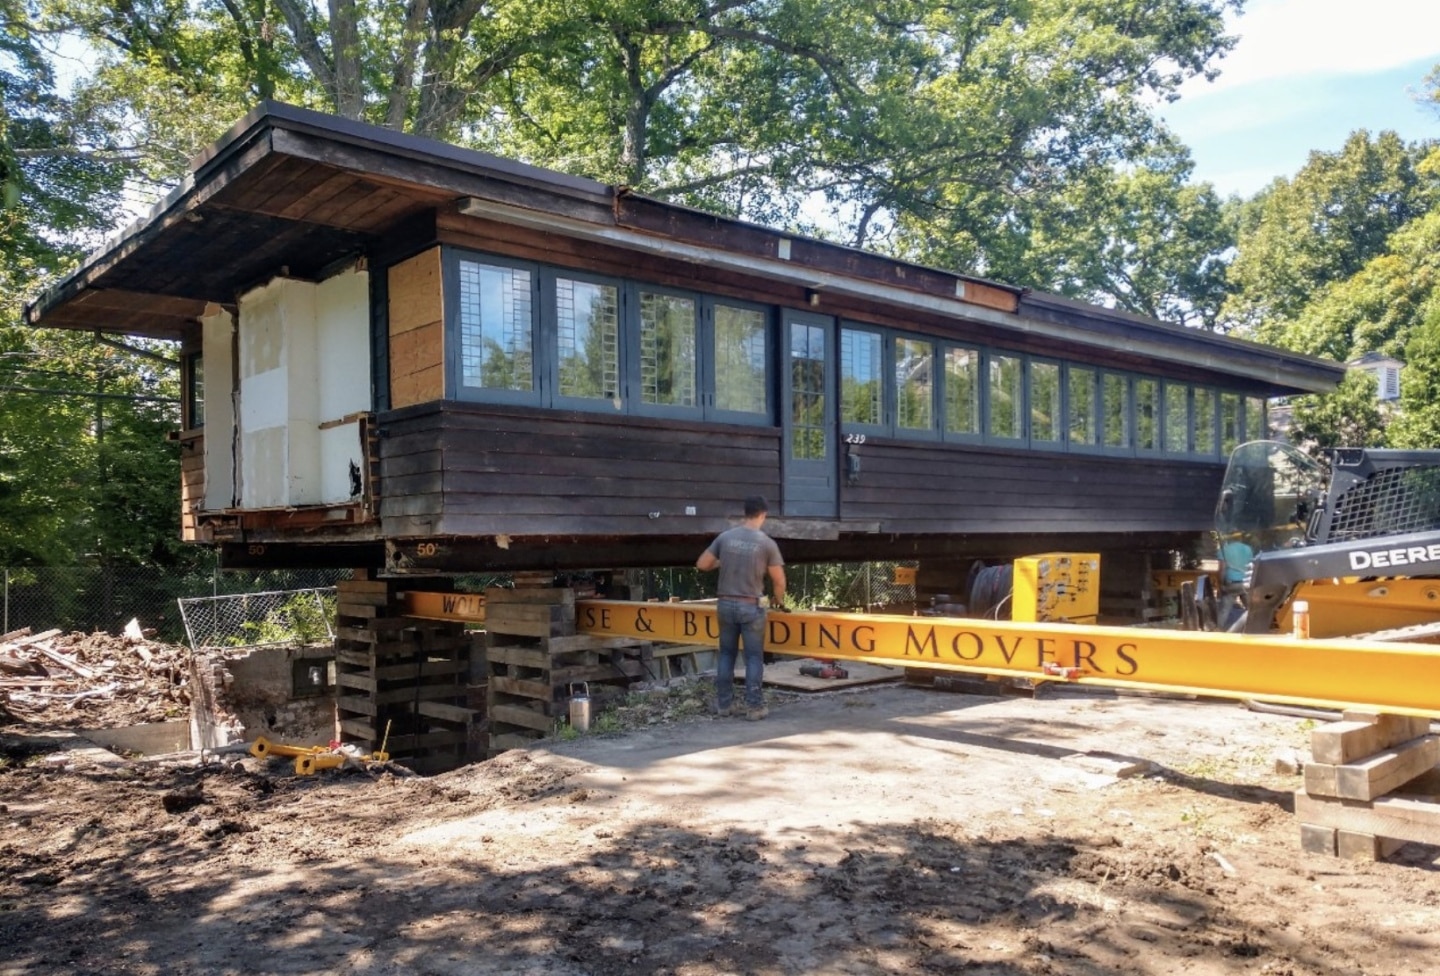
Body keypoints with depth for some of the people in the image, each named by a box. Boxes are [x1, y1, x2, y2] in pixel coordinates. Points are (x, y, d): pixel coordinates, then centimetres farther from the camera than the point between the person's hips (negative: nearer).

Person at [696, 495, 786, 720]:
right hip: (751, 607, -3)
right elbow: (779, 580, -1)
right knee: (754, 657, 5)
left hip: (726, 604, 3)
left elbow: (701, 565, 4)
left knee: (726, 654, 14)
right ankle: (754, 706, 5)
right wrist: (778, 600, 18)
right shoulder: (767, 543, -7)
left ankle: (724, 703, 18)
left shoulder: (724, 537, 0)